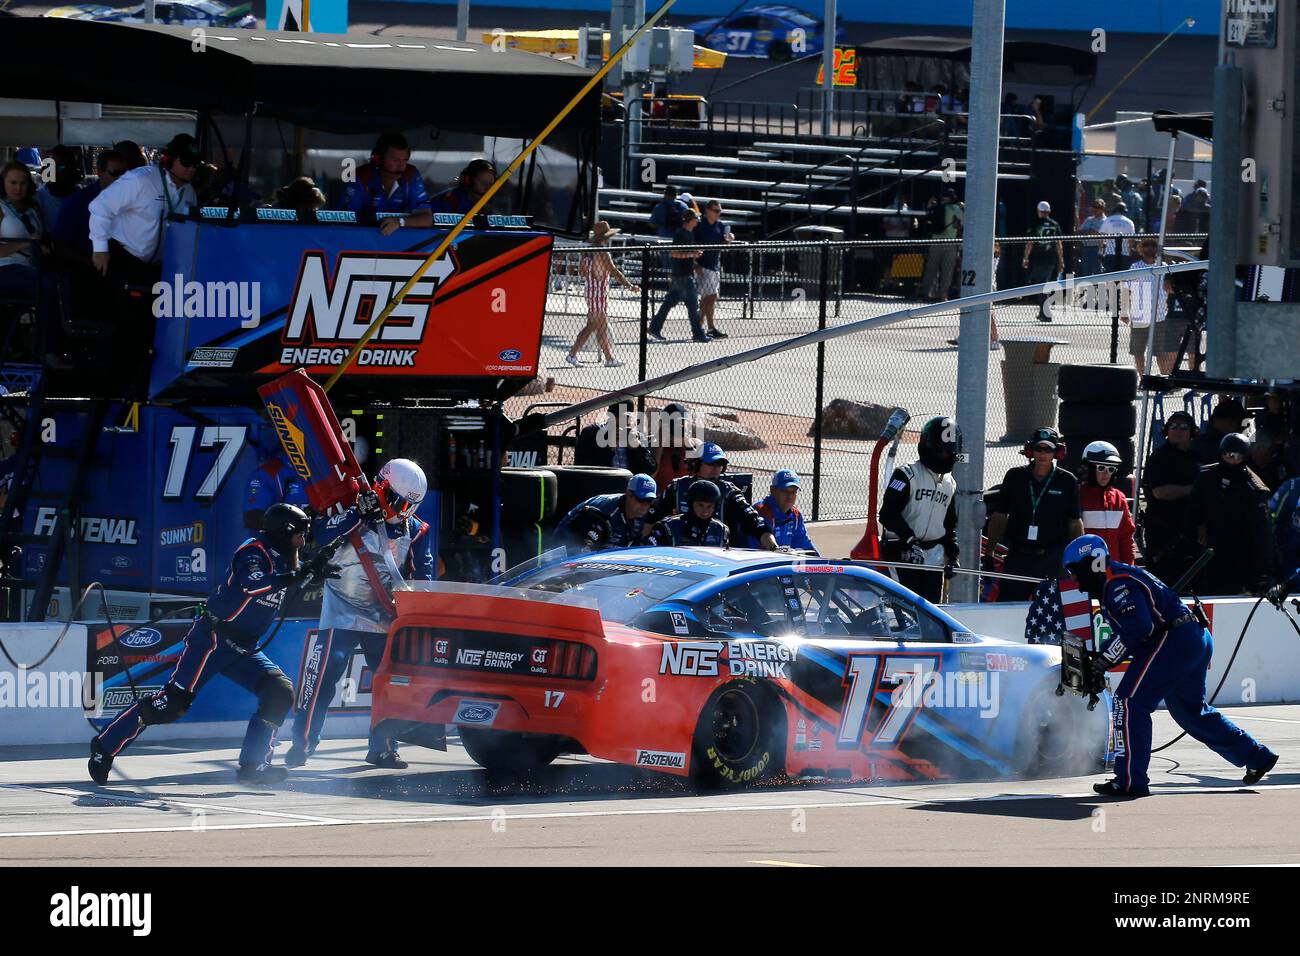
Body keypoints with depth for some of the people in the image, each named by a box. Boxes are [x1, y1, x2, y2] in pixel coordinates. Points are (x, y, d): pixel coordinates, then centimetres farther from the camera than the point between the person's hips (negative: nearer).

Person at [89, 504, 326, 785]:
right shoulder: (254, 552, -15)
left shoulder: (281, 559, 12)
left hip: (243, 647, 9)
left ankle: (253, 765, -4)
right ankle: (106, 746, -3)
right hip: (212, 639, -9)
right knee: (174, 701, -13)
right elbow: (253, 586, -34)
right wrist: (300, 574, -36)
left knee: (280, 692, -7)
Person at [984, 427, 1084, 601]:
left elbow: (1075, 523, 8)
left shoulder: (1067, 482, 4)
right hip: (1018, 557, 1)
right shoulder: (1015, 477, 7)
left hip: (1053, 560, -1)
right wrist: (989, 554, 7)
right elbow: (999, 517, 11)